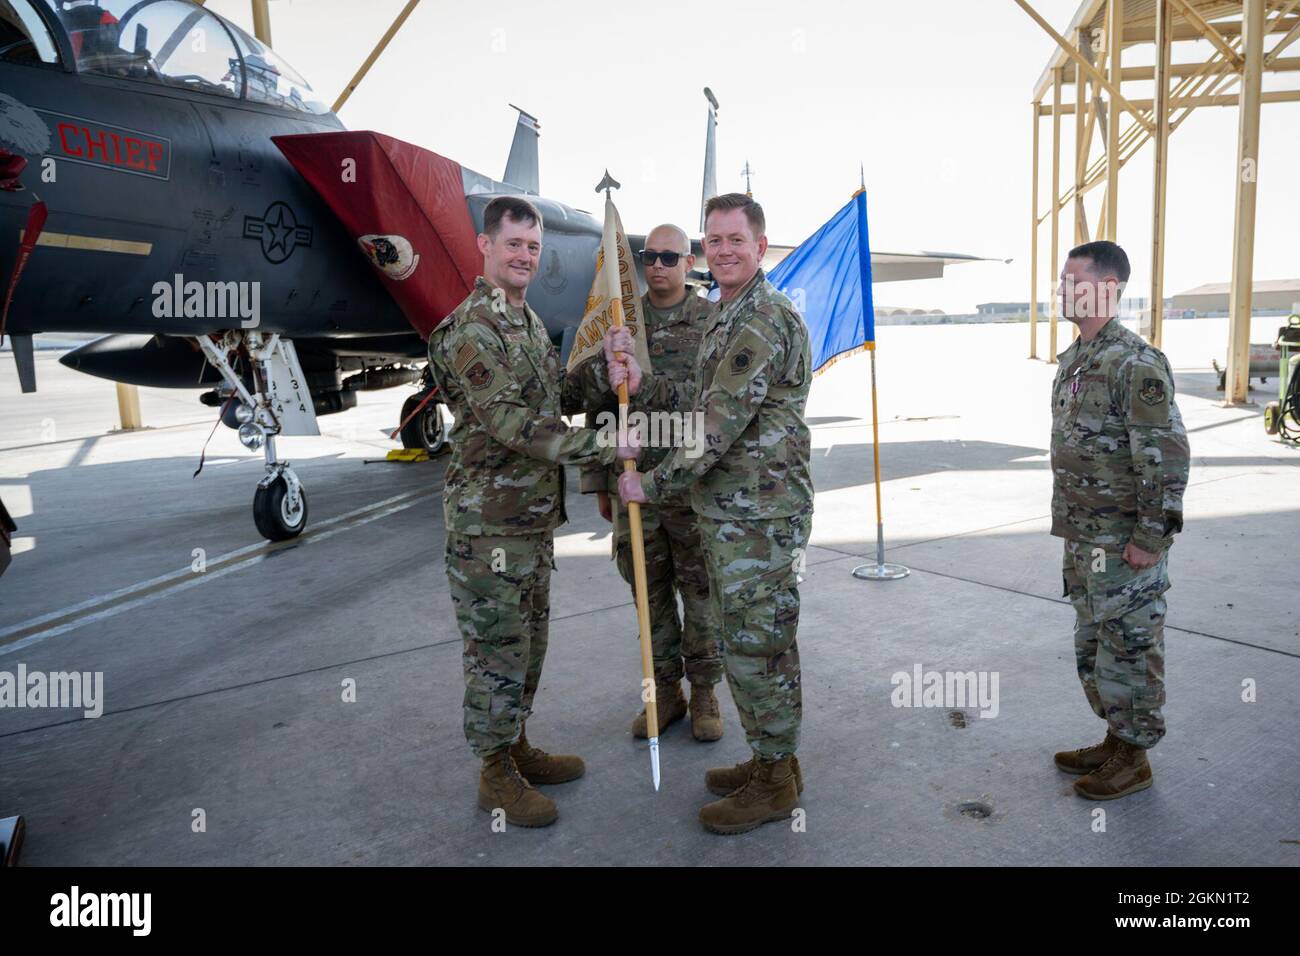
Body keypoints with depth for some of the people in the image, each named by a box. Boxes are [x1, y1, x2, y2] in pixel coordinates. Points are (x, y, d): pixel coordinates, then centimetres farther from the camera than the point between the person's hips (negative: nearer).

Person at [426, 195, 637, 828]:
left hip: (534, 515, 9)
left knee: (527, 641, 18)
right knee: (497, 648, 1)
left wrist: (605, 365, 0)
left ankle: (517, 748, 34)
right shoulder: (469, 330, -16)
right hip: (488, 520, -9)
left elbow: (558, 397, 16)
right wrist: (602, 447, -23)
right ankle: (496, 775, 16)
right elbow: (511, 424, -23)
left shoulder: (528, 320, 15)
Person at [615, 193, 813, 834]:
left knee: (758, 645, 0)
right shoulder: (726, 316, 16)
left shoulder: (766, 319, -17)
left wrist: (652, 485, -13)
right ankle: (768, 759, 32)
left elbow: (718, 426, -21)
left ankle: (774, 783, 16)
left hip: (759, 516, -10)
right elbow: (704, 404, 17)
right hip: (725, 511, 10)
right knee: (742, 641, 17)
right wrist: (641, 386, 2)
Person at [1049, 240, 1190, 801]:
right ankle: (1115, 739, 33)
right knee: (1092, 645, 18)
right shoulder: (1073, 359, 11)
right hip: (1082, 537, 9)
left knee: (1129, 648, 3)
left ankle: (1134, 758, 18)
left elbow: (1168, 454, -20)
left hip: (1125, 543, -9)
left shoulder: (1136, 364, -17)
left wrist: (1151, 537, -21)